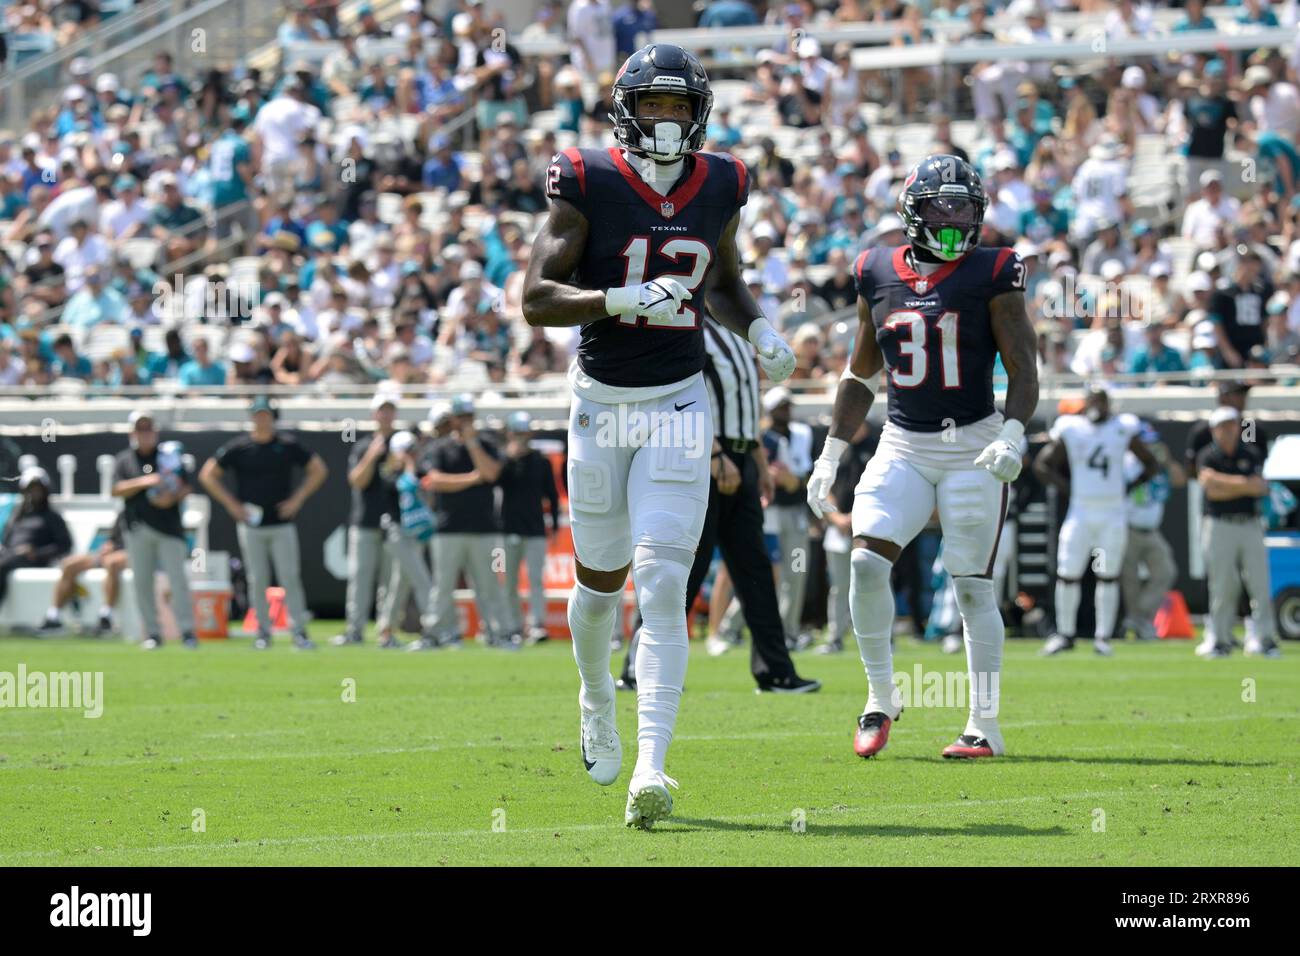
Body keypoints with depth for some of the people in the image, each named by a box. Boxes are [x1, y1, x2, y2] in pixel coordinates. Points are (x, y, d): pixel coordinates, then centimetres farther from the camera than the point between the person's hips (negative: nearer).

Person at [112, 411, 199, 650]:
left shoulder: (169, 456, 11)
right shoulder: (125, 460, 11)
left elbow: (187, 485, 8)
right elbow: (117, 489, -2)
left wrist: (173, 498, -12)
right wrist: (144, 482, -16)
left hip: (169, 525, -1)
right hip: (138, 529, 1)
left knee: (178, 578, -9)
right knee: (142, 583, 1)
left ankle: (187, 631, -9)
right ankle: (152, 633, 6)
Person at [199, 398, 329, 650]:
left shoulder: (288, 445, 2)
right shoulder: (237, 447, 0)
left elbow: (318, 470, 10)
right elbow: (207, 475, 5)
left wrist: (297, 499, 0)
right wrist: (231, 504, -2)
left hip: (282, 524, 0)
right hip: (251, 525, 0)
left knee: (290, 577, -6)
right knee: (258, 580, 1)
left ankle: (299, 632, -4)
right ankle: (263, 632, 10)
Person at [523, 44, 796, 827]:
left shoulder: (719, 188, 1)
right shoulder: (588, 184, -10)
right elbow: (537, 299, -13)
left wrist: (759, 329, 0)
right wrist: (621, 300, -27)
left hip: (678, 404, 1)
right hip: (602, 402, -1)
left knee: (662, 586, -13)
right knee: (601, 580, 13)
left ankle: (651, 769, -20)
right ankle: (597, 703, 46)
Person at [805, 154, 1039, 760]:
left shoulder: (991, 275, -4)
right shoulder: (877, 276, 6)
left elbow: (1023, 369, -5)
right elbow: (860, 374, 17)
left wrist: (1012, 437, -22)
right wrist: (830, 455, 14)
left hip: (972, 447, -3)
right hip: (902, 446, 3)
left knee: (972, 587, -4)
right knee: (866, 562, -14)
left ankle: (984, 727, 3)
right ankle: (880, 697, 4)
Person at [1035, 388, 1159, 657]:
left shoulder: (1122, 430, 3)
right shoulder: (1070, 431, 2)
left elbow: (1151, 465, 13)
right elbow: (1042, 465, 9)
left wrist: (1130, 487, 1)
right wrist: (1064, 487, -2)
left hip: (1113, 515, 0)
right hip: (1081, 511, 0)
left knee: (1108, 576, 3)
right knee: (1068, 574, -3)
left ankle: (1103, 637, 9)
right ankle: (1065, 634, 9)